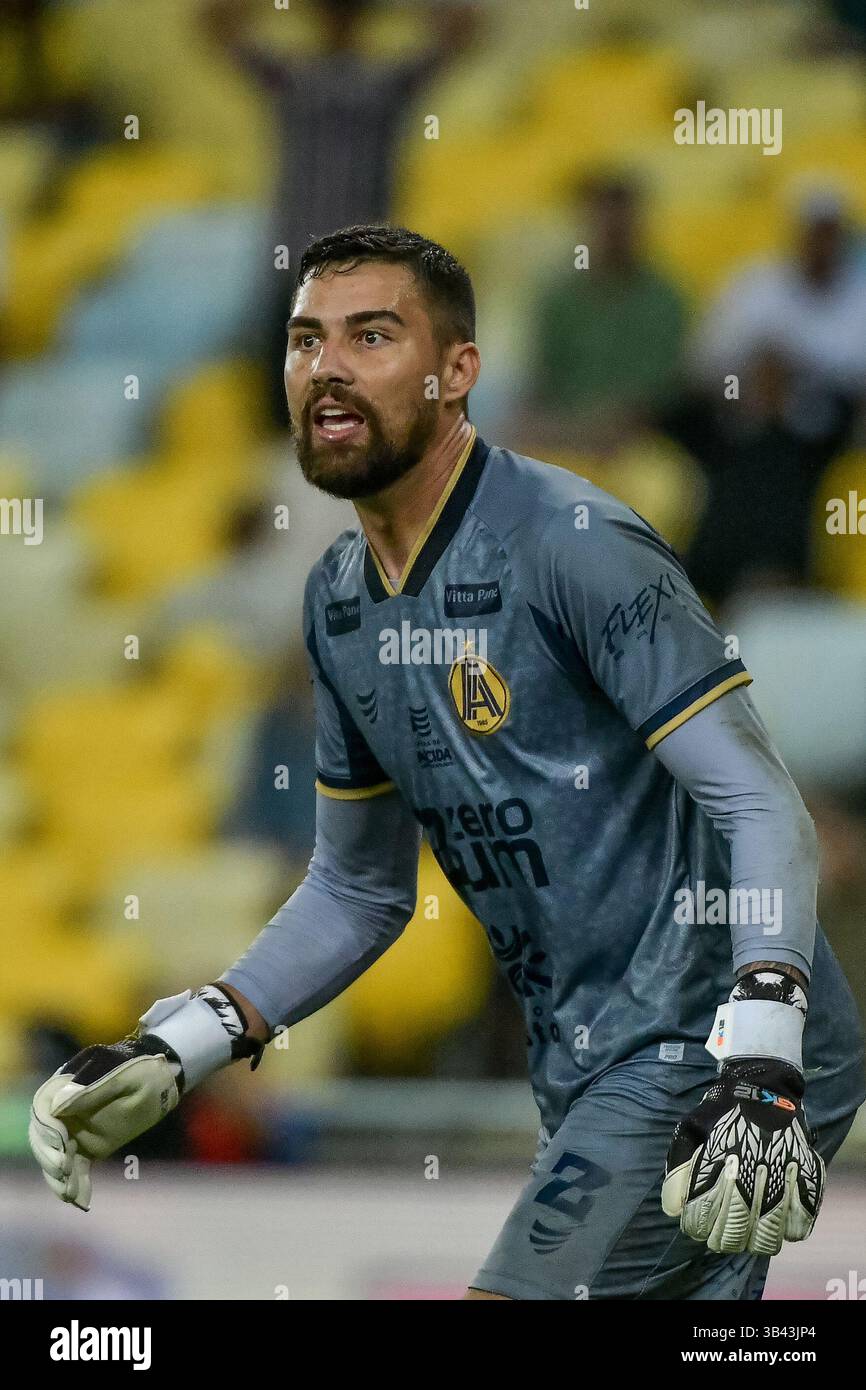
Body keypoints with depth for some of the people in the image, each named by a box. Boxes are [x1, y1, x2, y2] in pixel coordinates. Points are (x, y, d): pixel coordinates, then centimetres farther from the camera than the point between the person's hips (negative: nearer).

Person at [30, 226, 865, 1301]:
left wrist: (761, 1071, -30)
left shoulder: (573, 544, -15)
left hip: (706, 1053, -8)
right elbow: (358, 890, 22)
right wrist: (173, 1051, 10)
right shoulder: (337, 599, 11)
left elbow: (763, 809, -19)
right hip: (590, 1085, 8)